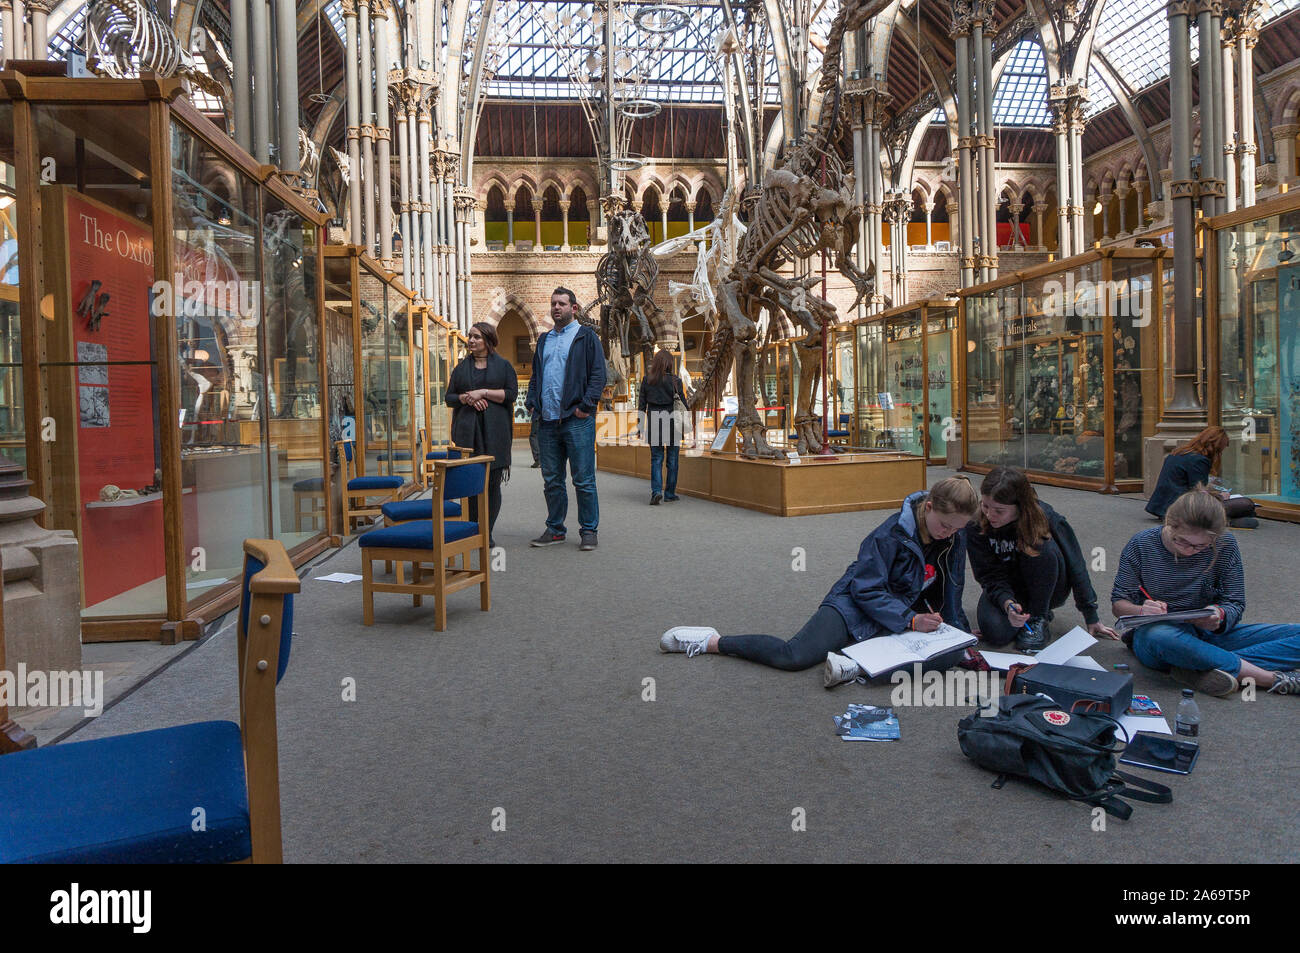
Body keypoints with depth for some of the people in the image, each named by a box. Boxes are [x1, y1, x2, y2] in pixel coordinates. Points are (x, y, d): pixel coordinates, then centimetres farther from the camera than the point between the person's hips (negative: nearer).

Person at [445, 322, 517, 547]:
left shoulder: (503, 366, 8)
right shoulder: (461, 367, 16)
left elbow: (511, 394, -3)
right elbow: (449, 398, 13)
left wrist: (483, 392, -11)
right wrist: (467, 398, -7)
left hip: (494, 431, -2)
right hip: (467, 431, 2)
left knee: (492, 482, -2)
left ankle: (488, 533, 5)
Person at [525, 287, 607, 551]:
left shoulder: (586, 336, 3)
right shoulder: (544, 339, 20)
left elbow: (598, 374, -4)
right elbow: (535, 375, 25)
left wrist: (586, 406, -13)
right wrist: (532, 402, 8)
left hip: (577, 420, -6)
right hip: (547, 420, 6)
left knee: (583, 479, -3)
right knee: (552, 479, 10)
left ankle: (589, 531, 5)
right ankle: (555, 529, 19)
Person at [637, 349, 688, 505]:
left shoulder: (647, 379, 1)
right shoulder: (674, 380, -7)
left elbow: (642, 403, 4)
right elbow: (682, 403, -3)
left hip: (653, 421, 2)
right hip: (671, 421, -2)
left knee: (656, 458, 8)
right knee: (672, 459, 9)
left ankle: (656, 491, -8)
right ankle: (670, 494, 14)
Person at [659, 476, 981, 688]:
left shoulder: (954, 537, -2)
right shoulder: (890, 534, -20)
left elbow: (951, 589, 11)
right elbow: (866, 589, -20)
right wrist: (910, 620, -28)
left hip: (909, 614, 6)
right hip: (855, 606, -6)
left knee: (952, 654, -26)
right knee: (795, 656, -28)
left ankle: (859, 666, -36)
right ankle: (709, 641, -12)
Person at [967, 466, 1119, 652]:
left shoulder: (1045, 517, -24)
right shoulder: (977, 526, -22)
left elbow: (1075, 566, -15)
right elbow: (991, 576, -19)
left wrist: (1092, 620, -11)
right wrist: (1008, 604, -41)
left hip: (1046, 589, -1)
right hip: (1005, 590, 1)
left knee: (1044, 549, -33)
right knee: (996, 633, -30)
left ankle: (1038, 617, -12)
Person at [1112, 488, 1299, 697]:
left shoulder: (1224, 545, -7)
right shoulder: (1142, 546, -10)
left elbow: (1235, 604, -1)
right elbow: (1119, 603, -5)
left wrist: (1219, 616, -25)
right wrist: (1142, 611, -29)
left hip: (1208, 633, 3)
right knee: (1161, 637, -42)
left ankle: (1197, 669, -32)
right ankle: (1274, 679, -28)